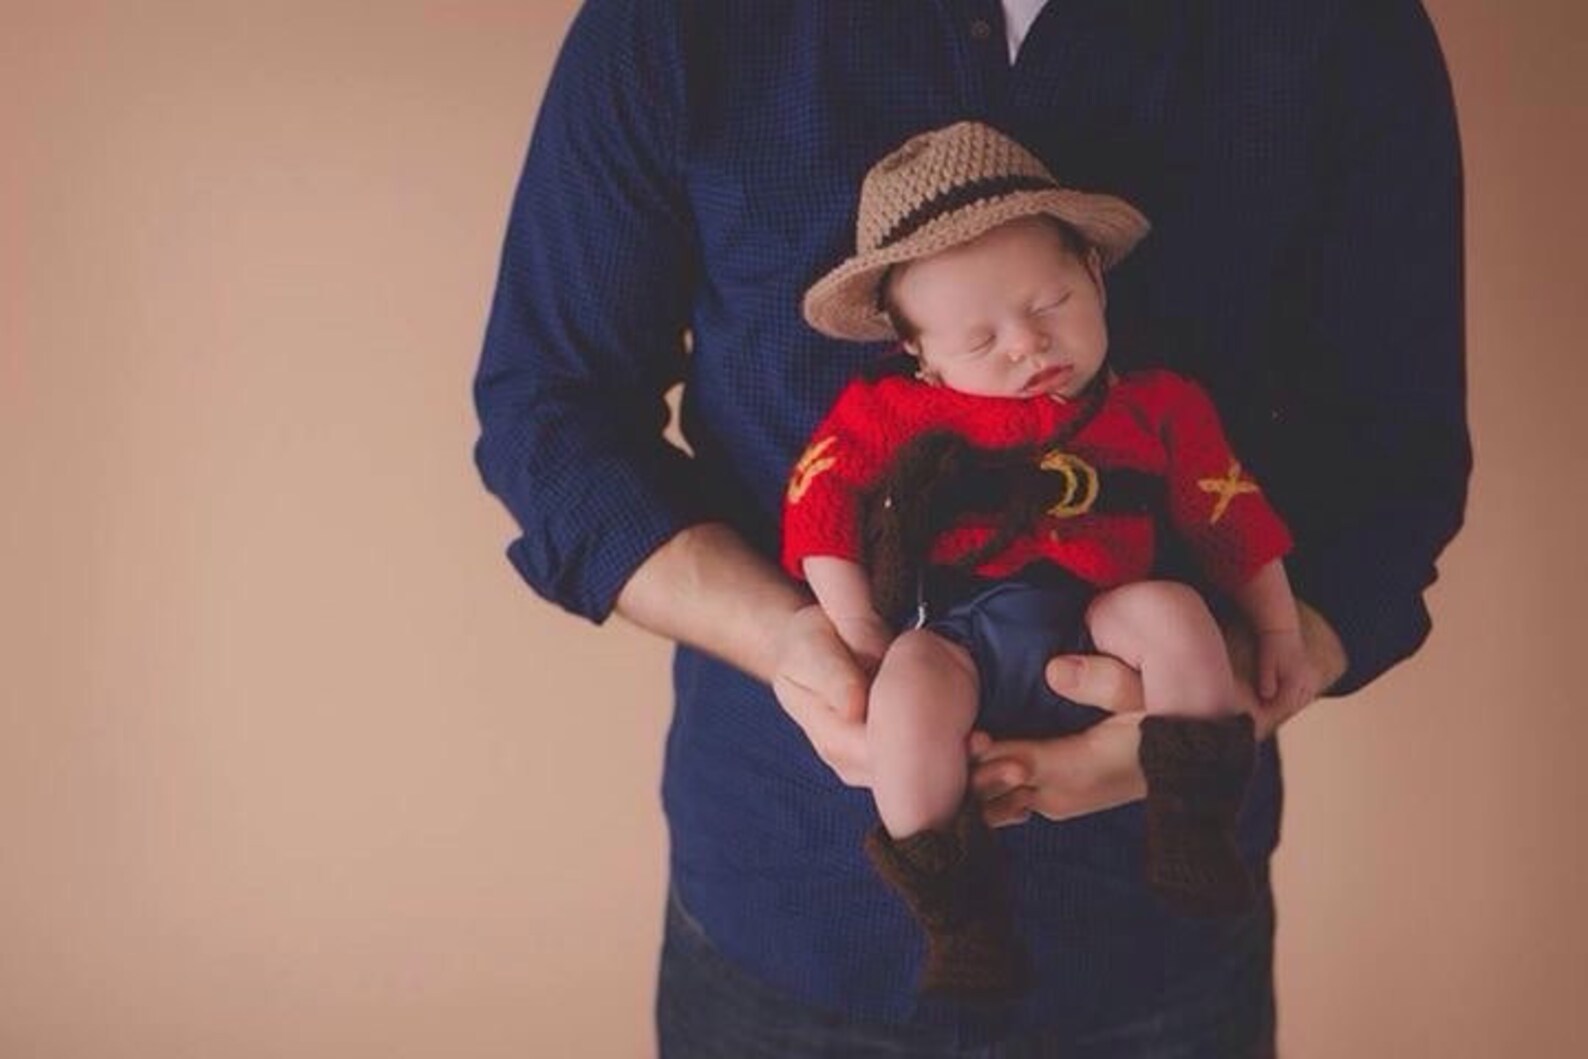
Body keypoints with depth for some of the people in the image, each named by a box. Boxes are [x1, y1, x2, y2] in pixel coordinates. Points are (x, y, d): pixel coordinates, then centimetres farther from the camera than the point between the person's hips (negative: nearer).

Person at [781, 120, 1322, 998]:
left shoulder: (1156, 406, 13)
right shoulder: (892, 412, 7)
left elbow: (1232, 518, 17)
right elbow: (820, 503, 3)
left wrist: (1279, 635, 13)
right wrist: (855, 629, -5)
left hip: (1098, 624, 2)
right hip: (953, 633, -1)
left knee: (1173, 610, -27)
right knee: (909, 688, -32)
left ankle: (1189, 835, -14)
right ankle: (956, 917, -20)